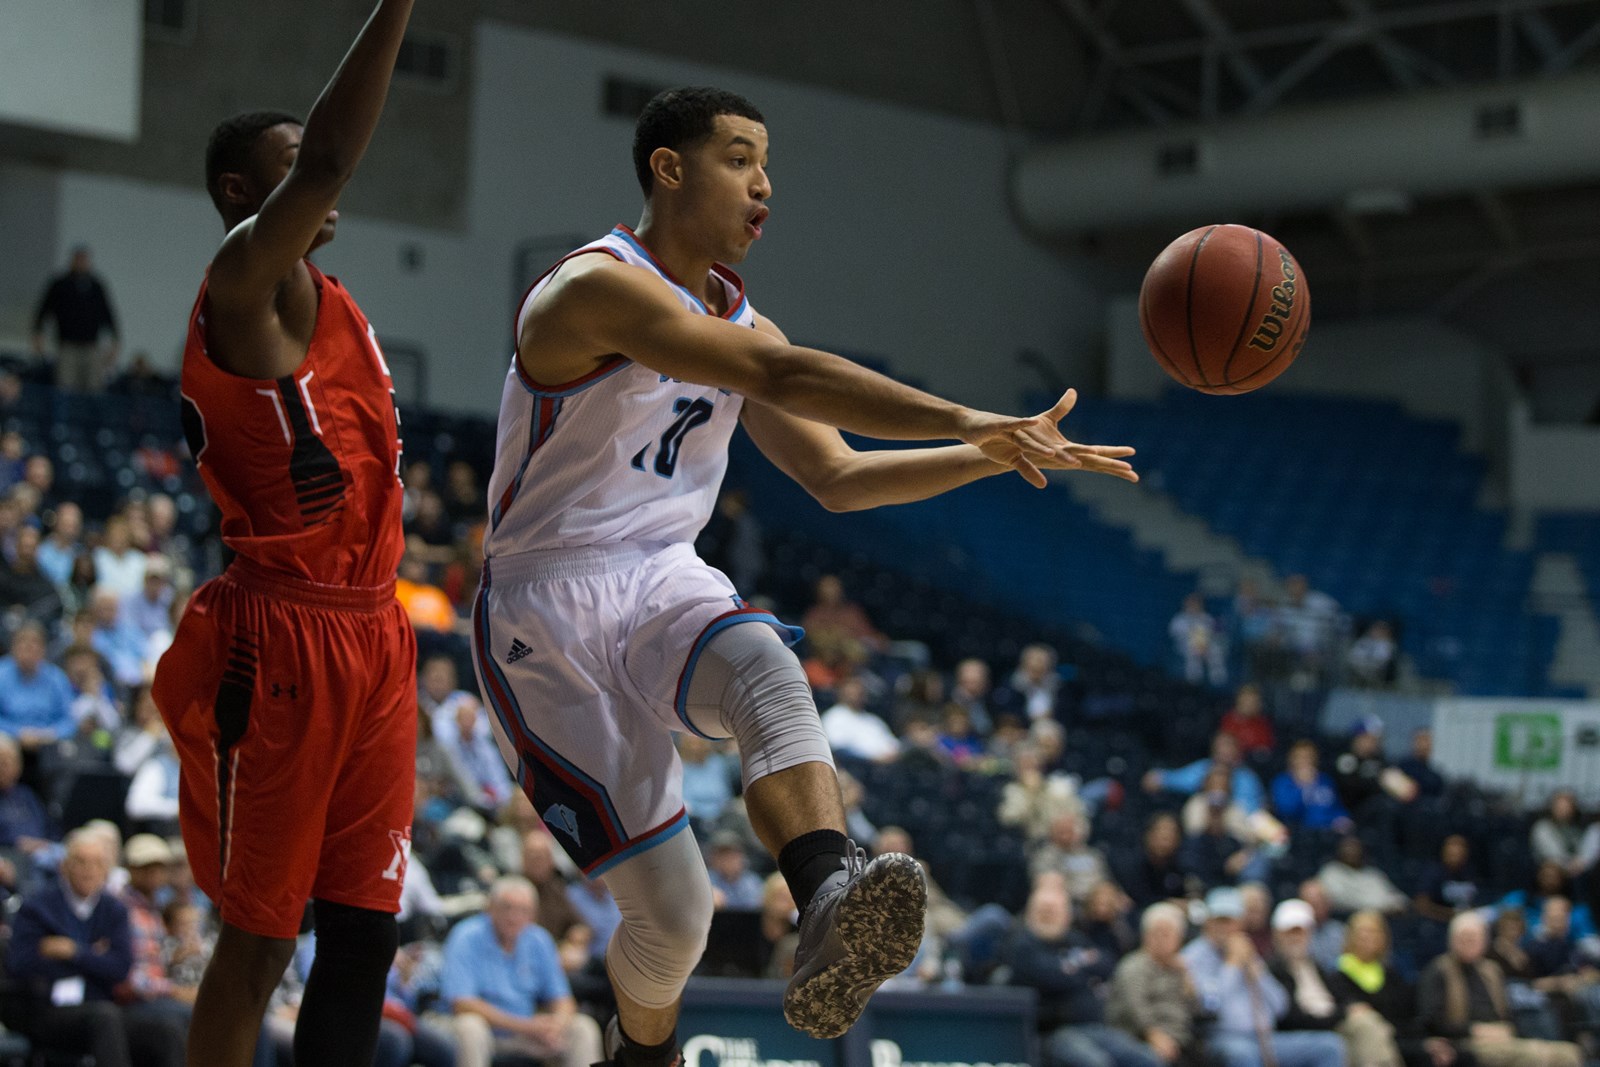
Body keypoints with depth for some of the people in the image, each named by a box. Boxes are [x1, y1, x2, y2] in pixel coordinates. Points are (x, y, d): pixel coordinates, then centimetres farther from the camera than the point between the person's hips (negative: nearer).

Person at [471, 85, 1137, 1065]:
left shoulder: (737, 321, 12)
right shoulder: (598, 286, -16)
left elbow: (837, 477, 17)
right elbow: (781, 378, -30)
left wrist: (994, 455, 4)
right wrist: (964, 418, -37)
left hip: (665, 583, 6)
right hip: (548, 609, -6)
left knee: (771, 675, -33)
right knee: (672, 910, -8)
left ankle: (829, 905, -58)